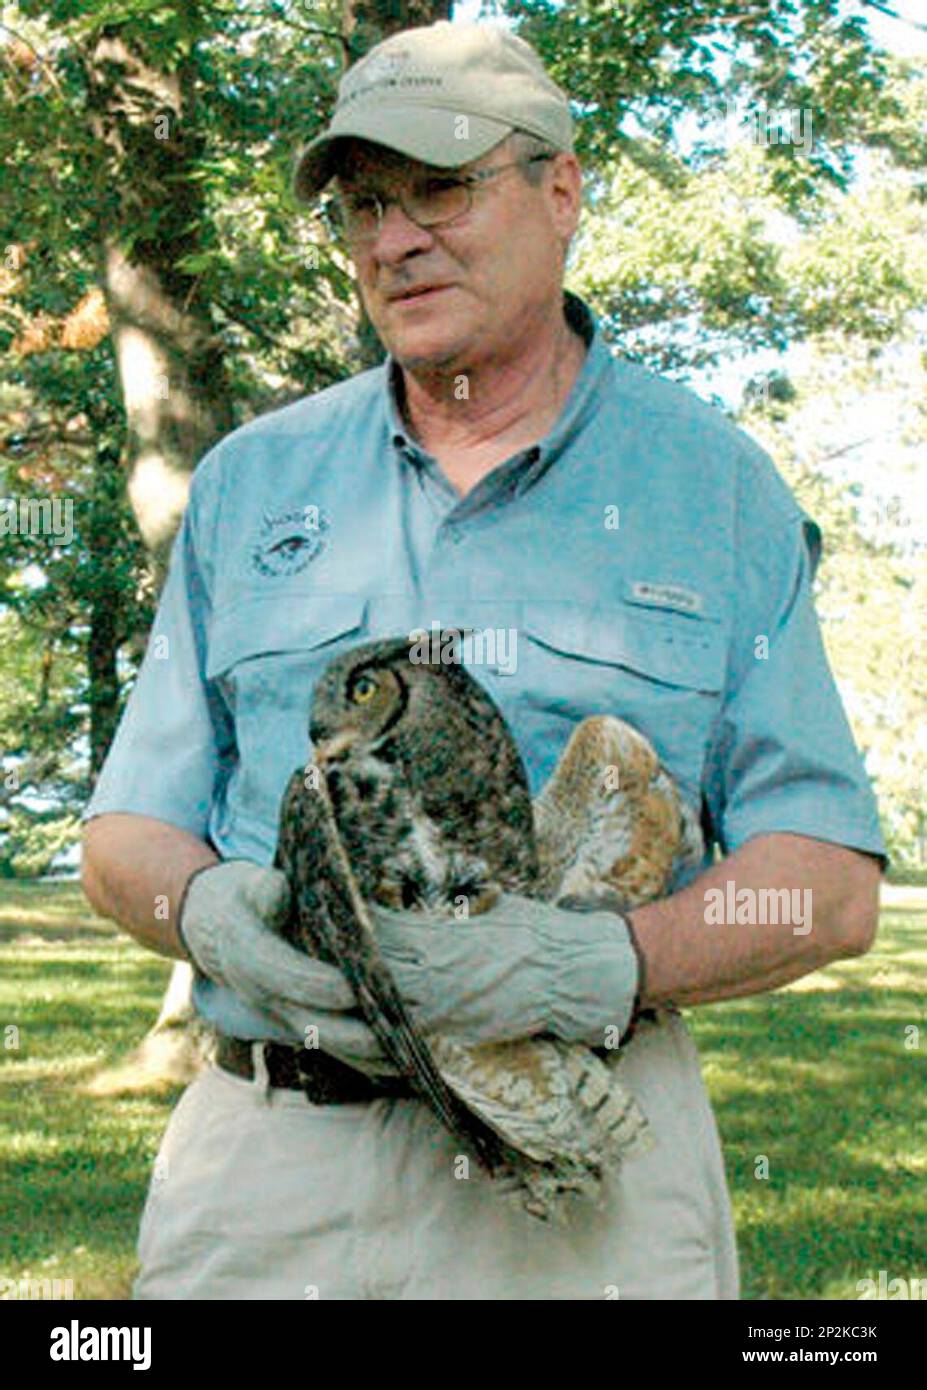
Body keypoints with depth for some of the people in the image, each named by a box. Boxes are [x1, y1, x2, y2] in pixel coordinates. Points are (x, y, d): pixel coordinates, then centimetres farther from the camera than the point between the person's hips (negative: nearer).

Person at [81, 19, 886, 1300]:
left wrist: (603, 963, -21)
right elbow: (129, 833, 11)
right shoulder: (250, 483, 11)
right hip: (259, 1151, 2)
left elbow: (831, 883, -2)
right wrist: (212, 912, -13)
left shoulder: (713, 489, 3)